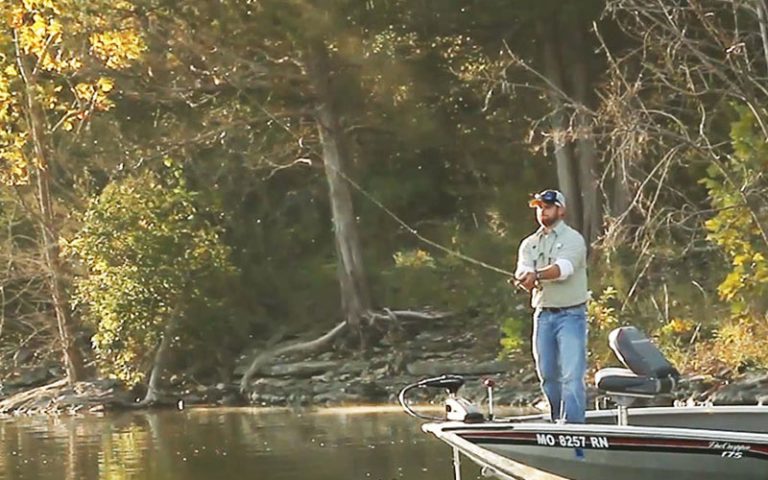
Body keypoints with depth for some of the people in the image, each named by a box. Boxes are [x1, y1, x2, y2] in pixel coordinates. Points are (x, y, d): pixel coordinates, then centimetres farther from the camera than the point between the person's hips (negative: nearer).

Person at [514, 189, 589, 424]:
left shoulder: (573, 239, -3)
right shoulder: (529, 244, 14)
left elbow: (563, 268, -21)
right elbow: (523, 271, -4)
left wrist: (537, 275, -39)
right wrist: (526, 279, -29)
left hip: (570, 314, -5)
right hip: (543, 314, 5)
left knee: (572, 375, -13)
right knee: (547, 375, 9)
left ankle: (573, 424, -17)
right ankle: (557, 422, 20)